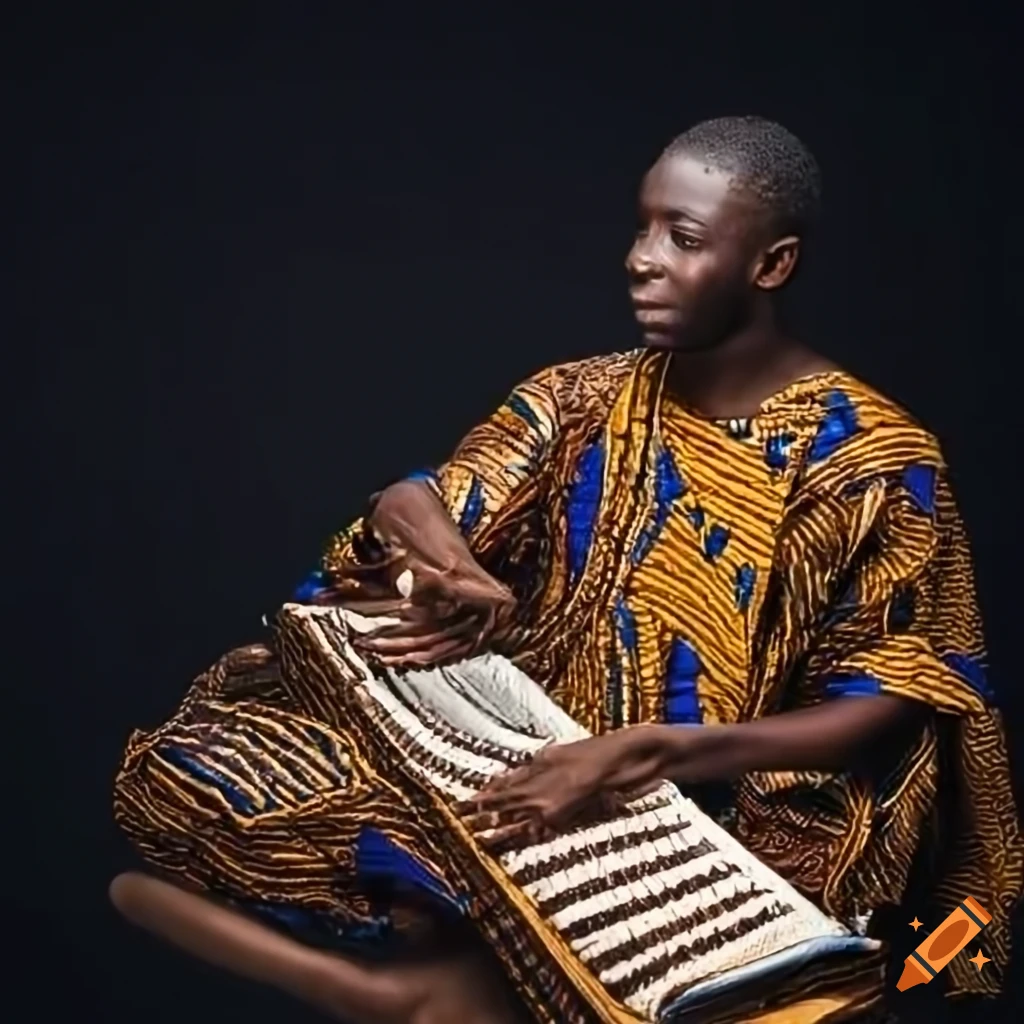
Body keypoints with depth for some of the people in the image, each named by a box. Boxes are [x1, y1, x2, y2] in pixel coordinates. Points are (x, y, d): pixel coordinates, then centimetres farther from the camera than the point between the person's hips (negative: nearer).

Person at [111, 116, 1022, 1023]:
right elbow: (410, 508, 4)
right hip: (525, 773, 5)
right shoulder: (588, 399, 5)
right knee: (179, 772, -13)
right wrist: (455, 576, -23)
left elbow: (886, 709, -13)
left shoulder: (871, 460, -10)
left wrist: (642, 753, -26)